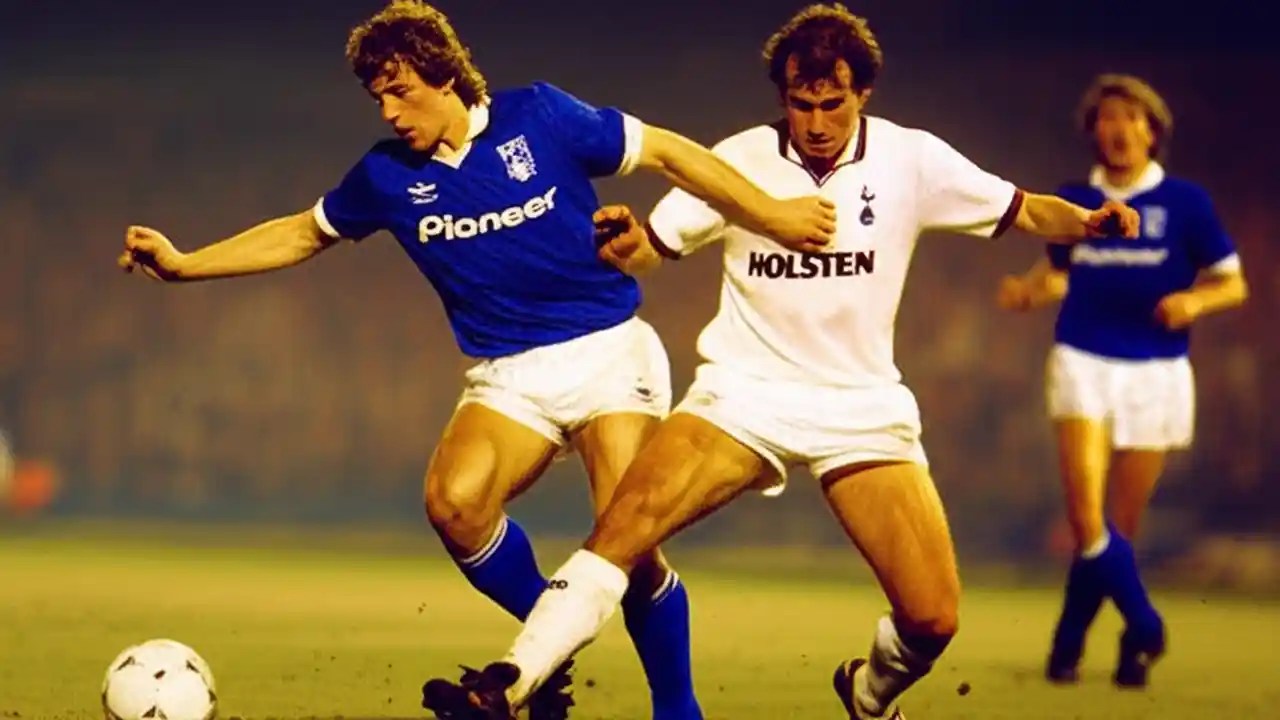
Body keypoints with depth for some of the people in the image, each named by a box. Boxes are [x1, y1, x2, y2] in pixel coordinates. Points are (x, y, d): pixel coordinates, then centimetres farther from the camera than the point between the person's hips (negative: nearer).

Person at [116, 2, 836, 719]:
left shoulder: (539, 116, -6)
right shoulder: (388, 174, 4)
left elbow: (668, 152, -1)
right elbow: (301, 234, 18)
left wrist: (771, 215, -4)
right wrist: (183, 264, 11)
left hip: (608, 348, -3)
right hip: (509, 374, 3)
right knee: (454, 500, -27)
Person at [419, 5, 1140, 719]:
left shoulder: (910, 158, -4)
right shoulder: (740, 161, -3)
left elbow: (1023, 210, 3)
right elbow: (651, 249, 0)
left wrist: (1086, 219, -18)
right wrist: (623, 242, -24)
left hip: (863, 407, 1)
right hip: (745, 392, -1)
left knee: (933, 618, -9)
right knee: (627, 522, -26)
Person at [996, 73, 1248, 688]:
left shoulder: (1184, 203, 0)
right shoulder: (1073, 201, 6)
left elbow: (1232, 284, 5)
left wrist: (1194, 301, -15)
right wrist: (1028, 291, 0)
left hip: (1155, 371, -1)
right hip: (1083, 362, 1)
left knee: (1121, 527, 3)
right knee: (1087, 515, -16)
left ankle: (1070, 640, 20)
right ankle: (1143, 628, 1)